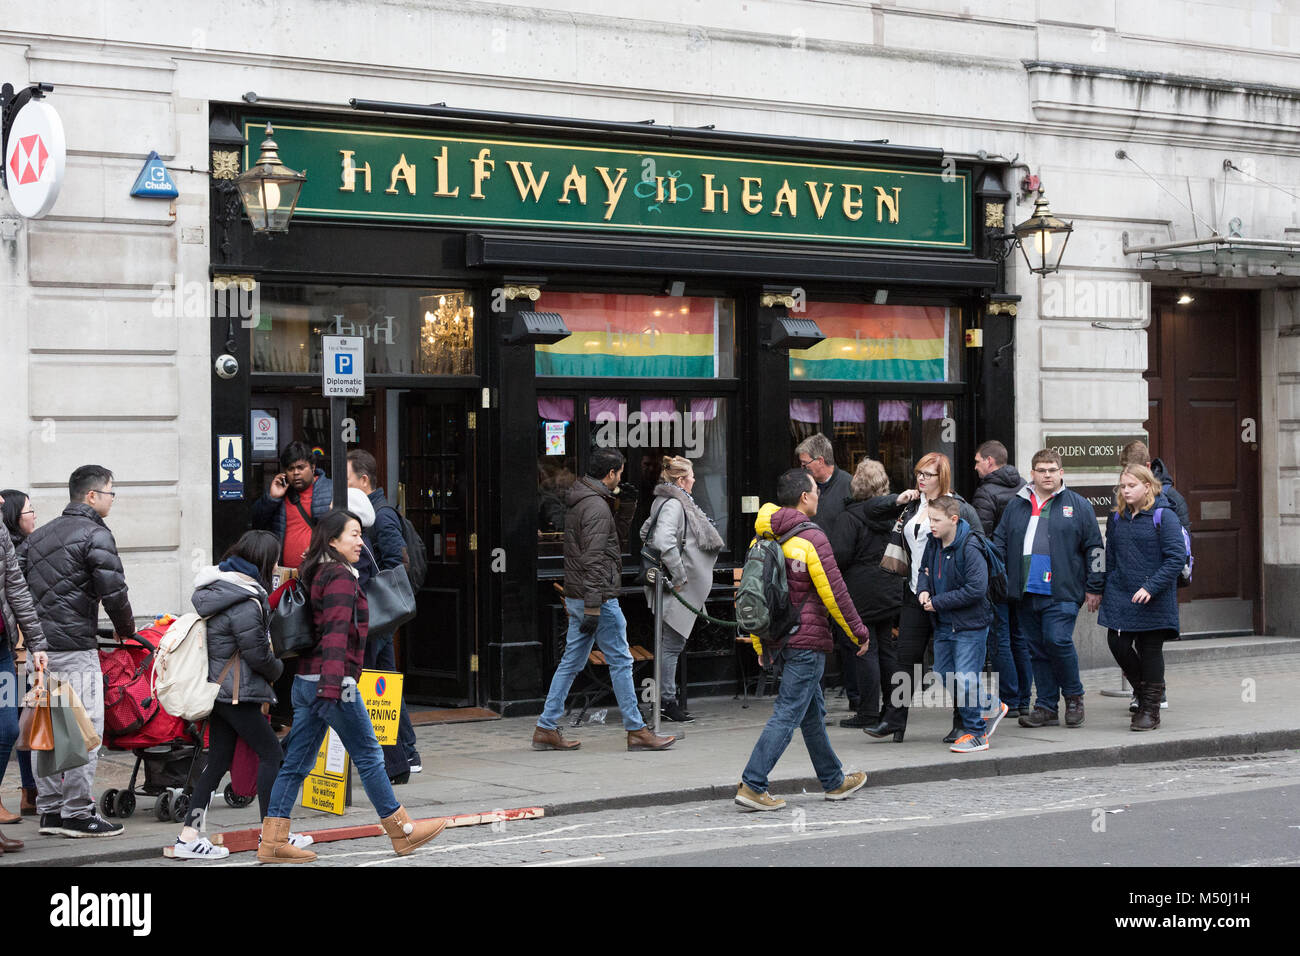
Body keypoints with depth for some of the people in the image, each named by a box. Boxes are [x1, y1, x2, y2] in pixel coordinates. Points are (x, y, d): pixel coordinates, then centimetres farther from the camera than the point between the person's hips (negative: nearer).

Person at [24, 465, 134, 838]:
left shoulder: (39, 534, 17)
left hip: (38, 648, 8)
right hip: (75, 648, -8)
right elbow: (114, 591, -14)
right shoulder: (95, 535, -8)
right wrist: (126, 629, 3)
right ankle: (77, 813, -4)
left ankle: (49, 809, 15)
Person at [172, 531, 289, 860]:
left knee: (218, 761, 11)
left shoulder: (214, 589, 11)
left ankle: (189, 836, 8)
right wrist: (278, 669, 5)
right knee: (271, 755, 1)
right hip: (238, 694, -9)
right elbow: (258, 654, -16)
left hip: (217, 689, 9)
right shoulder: (245, 604, -20)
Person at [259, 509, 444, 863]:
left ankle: (272, 842, 5)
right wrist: (332, 684, -27)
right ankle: (403, 832, 10)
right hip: (331, 680, -9)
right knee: (368, 755, 1)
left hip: (306, 681, 9)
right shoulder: (340, 576, -11)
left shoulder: (317, 574, 17)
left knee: (297, 762, 7)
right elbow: (335, 632, -20)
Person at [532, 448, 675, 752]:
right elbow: (594, 560, -21)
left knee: (571, 662, 11)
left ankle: (546, 729, 11)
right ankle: (636, 731, 4)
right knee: (620, 661, -2)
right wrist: (593, 607, -23)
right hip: (599, 598, -10)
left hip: (577, 598, 10)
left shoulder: (578, 501, 14)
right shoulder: (597, 507, -17)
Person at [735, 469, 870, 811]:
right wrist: (858, 631, -1)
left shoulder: (763, 539, 8)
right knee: (787, 714, -6)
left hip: (777, 639, 8)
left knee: (813, 712, 18)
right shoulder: (812, 538, -14)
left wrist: (760, 644, 19)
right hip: (807, 640, -8)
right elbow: (834, 592, -13)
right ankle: (752, 786, -10)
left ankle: (834, 781, 29)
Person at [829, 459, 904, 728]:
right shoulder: (895, 513, 5)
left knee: (865, 651, -2)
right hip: (892, 592, 6)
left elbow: (839, 557, -17)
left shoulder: (850, 518, -13)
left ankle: (868, 713, -1)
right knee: (889, 650, 12)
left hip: (863, 593, -6)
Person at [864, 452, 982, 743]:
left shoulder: (960, 508, -6)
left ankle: (962, 722, 10)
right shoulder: (912, 505, 12)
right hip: (915, 594, 6)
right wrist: (896, 501, 6)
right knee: (906, 658, 6)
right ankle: (894, 720, 9)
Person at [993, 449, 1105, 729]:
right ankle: (1046, 708, 13)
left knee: (1058, 641, -16)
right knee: (1037, 650, 6)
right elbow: (999, 542, 18)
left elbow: (1094, 548, 5)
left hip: (1061, 592, -4)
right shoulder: (1016, 506, 14)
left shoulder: (1078, 505, 5)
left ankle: (1074, 696, 5)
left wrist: (1094, 588, 1)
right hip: (1026, 592, 4)